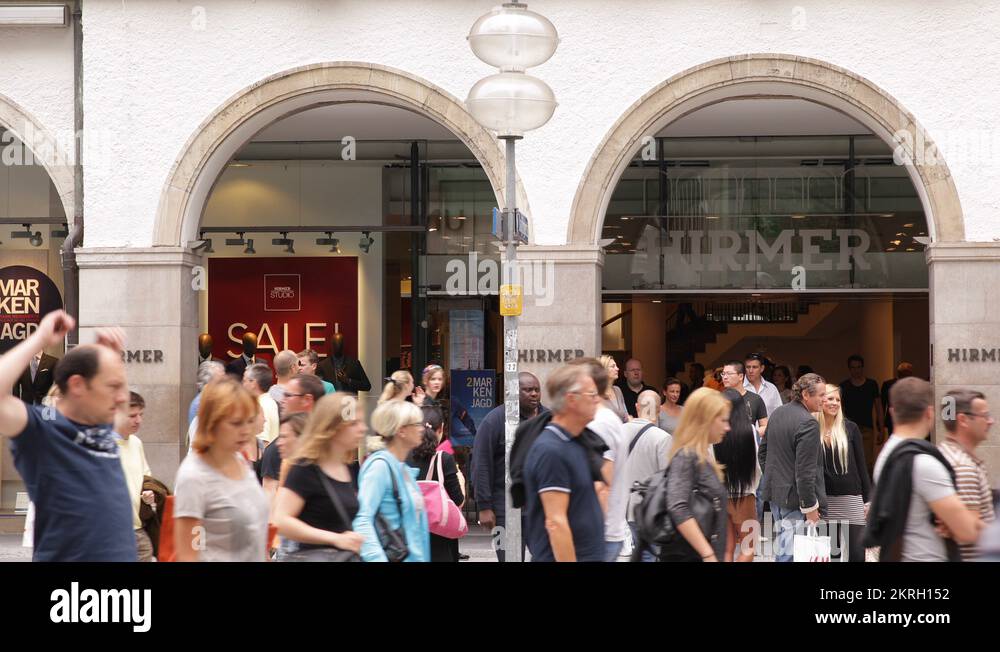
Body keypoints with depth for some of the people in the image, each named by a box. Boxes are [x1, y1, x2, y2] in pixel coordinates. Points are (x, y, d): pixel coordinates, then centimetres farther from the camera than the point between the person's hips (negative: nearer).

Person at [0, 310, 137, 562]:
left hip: (122, 555, 7)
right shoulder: (40, 428, -9)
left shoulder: (103, 425, 10)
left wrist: (112, 351, 10)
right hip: (67, 556, -7)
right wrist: (39, 339, -17)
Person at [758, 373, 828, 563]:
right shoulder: (808, 423, -20)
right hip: (795, 497, -9)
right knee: (790, 553, -5)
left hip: (775, 491, 9)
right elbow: (805, 471, -21)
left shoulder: (777, 414, 8)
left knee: (783, 549, 20)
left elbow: (762, 453, 17)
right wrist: (810, 508, -15)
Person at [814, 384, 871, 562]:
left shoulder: (849, 428, -1)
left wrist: (868, 499, 2)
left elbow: (861, 465, 4)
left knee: (857, 553, -3)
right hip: (824, 499, 1)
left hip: (851, 497, -1)